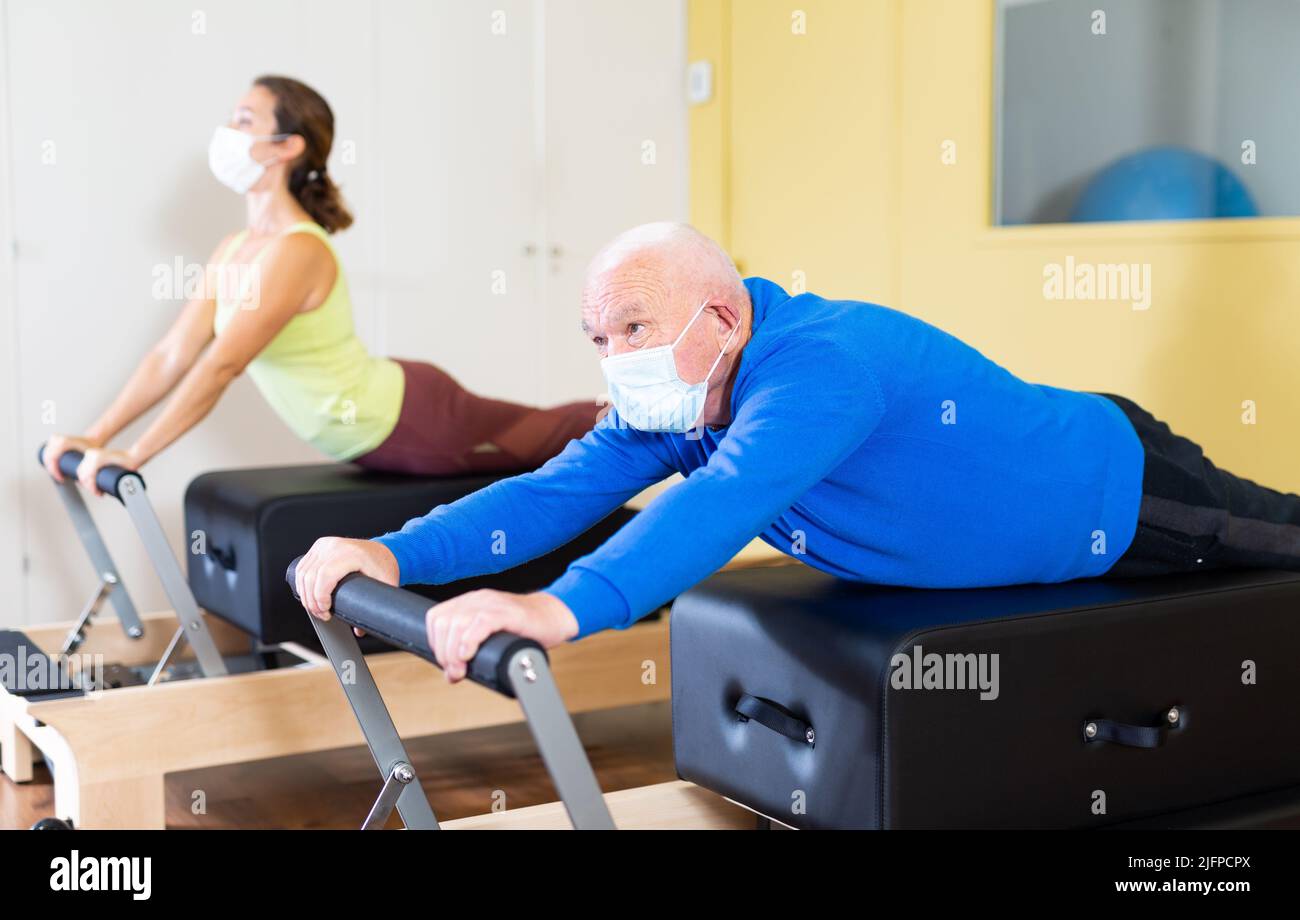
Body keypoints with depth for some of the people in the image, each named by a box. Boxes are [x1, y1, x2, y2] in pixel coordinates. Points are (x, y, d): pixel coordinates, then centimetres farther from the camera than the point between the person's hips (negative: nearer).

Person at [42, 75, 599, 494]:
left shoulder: (297, 252, -29)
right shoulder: (234, 250, -1)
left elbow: (220, 366, -34)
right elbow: (171, 356, 0)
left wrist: (134, 457, -33)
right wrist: (96, 438, -6)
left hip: (414, 424, -8)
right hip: (378, 433, 8)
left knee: (552, 434, 14)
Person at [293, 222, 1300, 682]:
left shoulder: (820, 363, -42)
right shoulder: (673, 405, -14)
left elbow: (731, 497, -58)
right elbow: (559, 490, -20)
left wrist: (557, 610, -70)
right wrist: (397, 553, -33)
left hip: (1118, 487, -7)